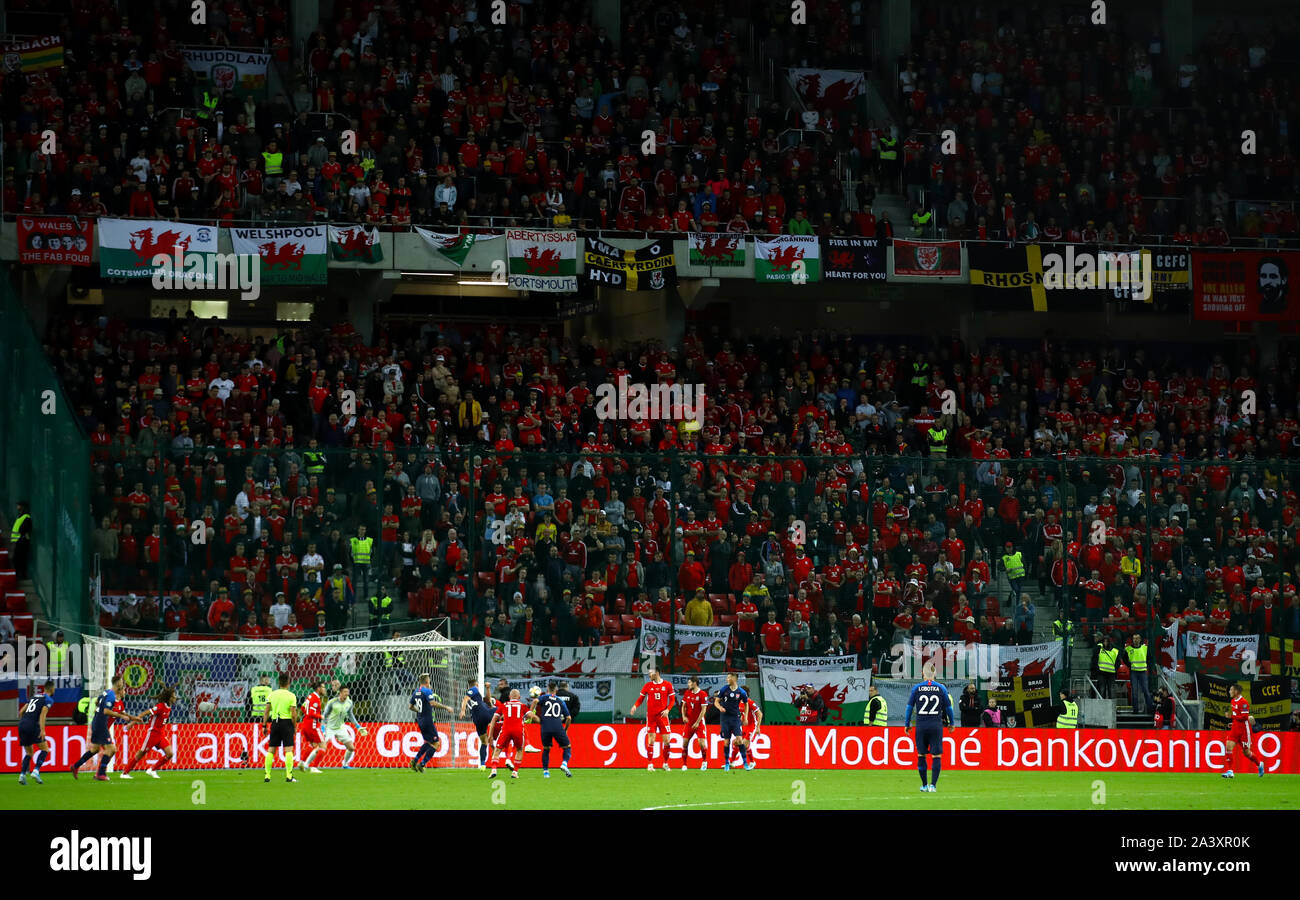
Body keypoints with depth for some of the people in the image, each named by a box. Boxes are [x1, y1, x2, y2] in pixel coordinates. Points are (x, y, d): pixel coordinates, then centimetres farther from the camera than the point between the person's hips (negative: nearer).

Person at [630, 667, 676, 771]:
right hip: (651, 716, 0)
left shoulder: (667, 685, 3)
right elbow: (640, 698, 9)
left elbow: (672, 700, 5)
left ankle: (665, 764, 12)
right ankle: (650, 764, 0)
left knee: (666, 740, -2)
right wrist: (635, 706, -10)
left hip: (662, 715, 0)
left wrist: (667, 709, -11)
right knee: (651, 739, -4)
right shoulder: (647, 685, 6)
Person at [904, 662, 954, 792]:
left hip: (921, 726, 1)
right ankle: (933, 785, -9)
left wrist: (907, 724, 12)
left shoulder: (916, 688, -1)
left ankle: (924, 785, 16)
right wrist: (951, 723, 22)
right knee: (936, 756, 1)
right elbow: (948, 707, 8)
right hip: (936, 725, -1)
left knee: (921, 755, 11)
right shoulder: (941, 688, 0)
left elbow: (909, 707, 3)